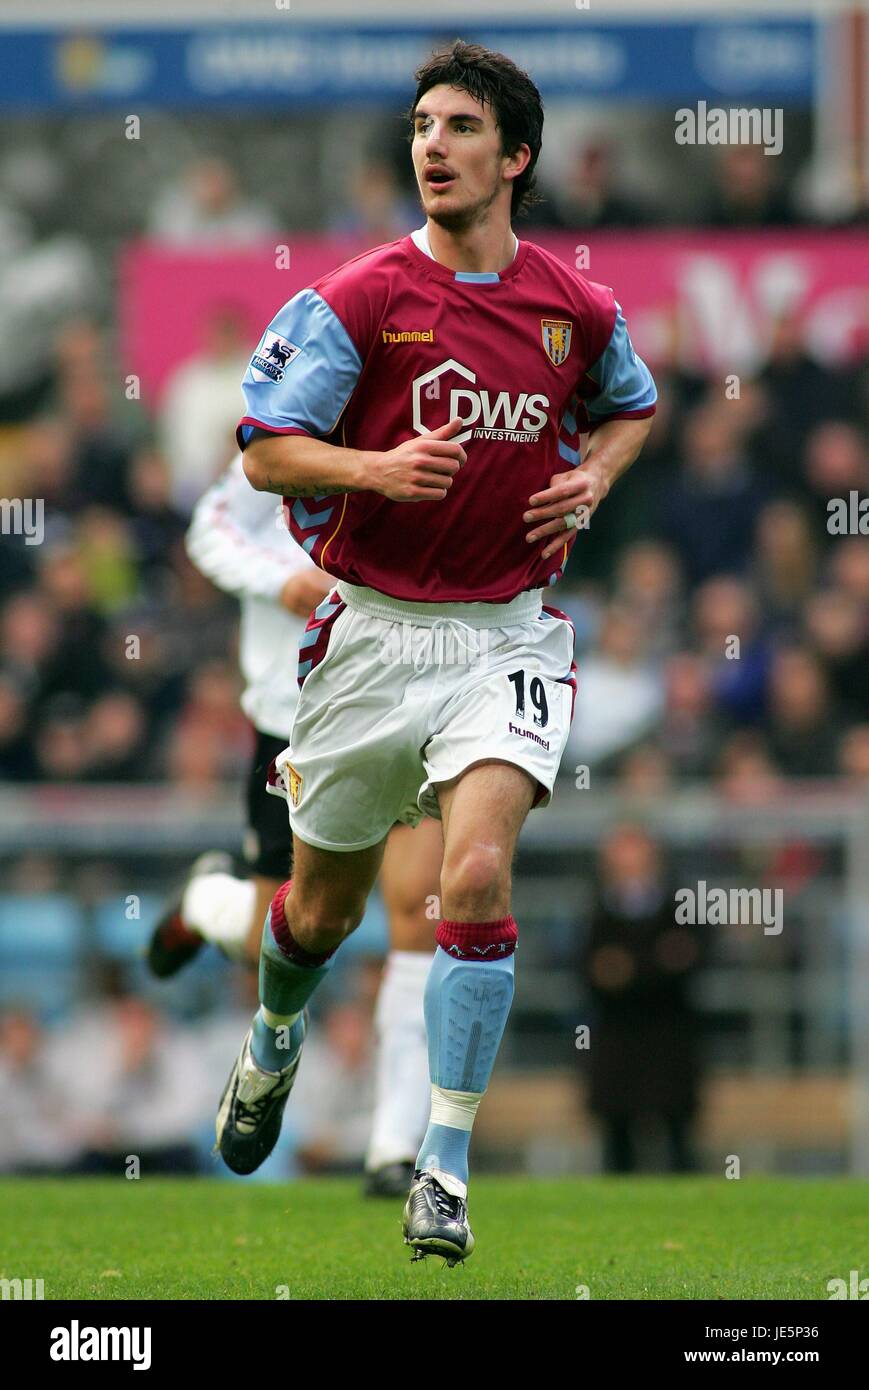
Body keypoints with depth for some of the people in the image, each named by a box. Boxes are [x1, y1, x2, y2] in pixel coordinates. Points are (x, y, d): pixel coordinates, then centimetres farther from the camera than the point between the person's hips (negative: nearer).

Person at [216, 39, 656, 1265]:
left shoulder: (578, 310, 1)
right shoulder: (358, 300, -7)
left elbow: (631, 404, 22)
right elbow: (265, 449, -7)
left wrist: (593, 475, 1)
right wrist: (375, 467, -25)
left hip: (507, 634, 0)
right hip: (372, 631, 0)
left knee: (478, 873, -20)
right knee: (328, 901, 13)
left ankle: (445, 1166, -13)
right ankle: (274, 1044, 49)